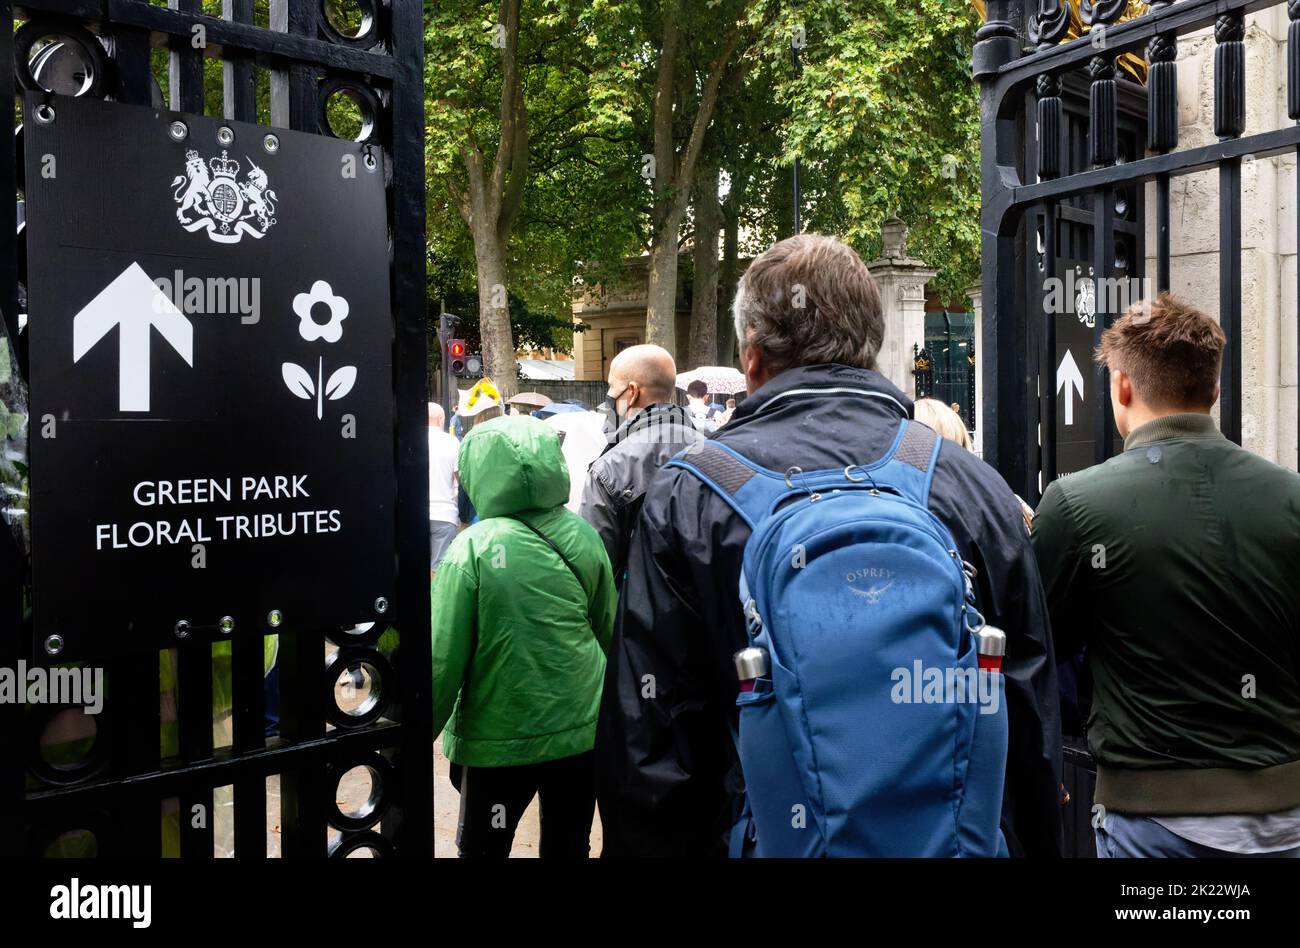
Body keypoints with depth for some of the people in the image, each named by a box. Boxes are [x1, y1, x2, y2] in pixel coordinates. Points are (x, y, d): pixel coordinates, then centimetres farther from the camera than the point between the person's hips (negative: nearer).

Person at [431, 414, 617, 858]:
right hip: (583, 729, 4)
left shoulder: (472, 548, -16)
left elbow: (444, 658, -14)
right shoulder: (583, 535, -3)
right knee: (569, 848, 19)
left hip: (501, 737, -4)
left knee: (483, 849, 16)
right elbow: (608, 630, 7)